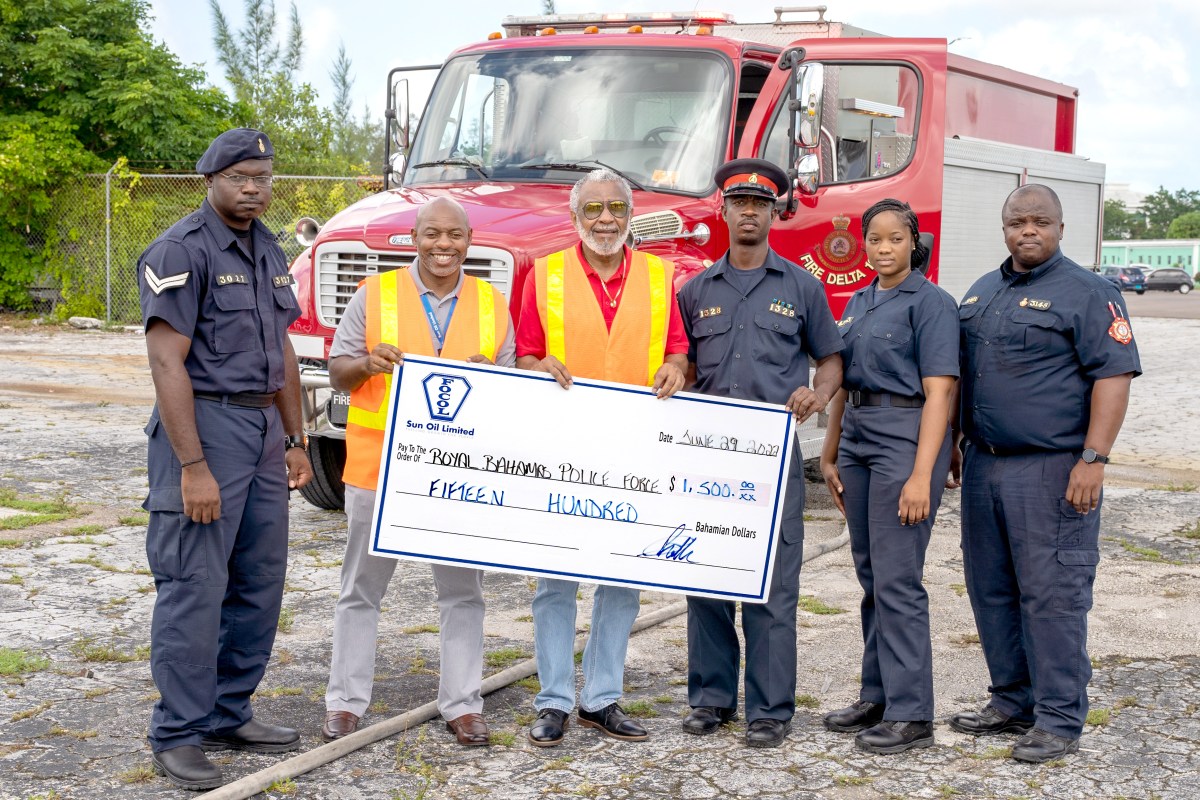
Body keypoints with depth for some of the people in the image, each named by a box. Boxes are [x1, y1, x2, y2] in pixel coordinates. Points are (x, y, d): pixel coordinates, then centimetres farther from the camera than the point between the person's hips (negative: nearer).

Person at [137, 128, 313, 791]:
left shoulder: (267, 251, 15)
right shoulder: (181, 251, -11)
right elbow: (167, 364, -17)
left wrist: (295, 441, 17)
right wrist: (192, 465, -22)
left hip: (263, 431, 8)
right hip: (203, 425, -8)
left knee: (259, 581, 11)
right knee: (195, 586, -6)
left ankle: (228, 717, 22)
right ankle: (177, 736, 3)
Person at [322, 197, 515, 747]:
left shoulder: (492, 304, 7)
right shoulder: (374, 295, 1)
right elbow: (338, 374, 3)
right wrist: (368, 363, -19)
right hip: (379, 467, -1)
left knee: (462, 589, 6)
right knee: (362, 587, 6)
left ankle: (462, 705, 15)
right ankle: (345, 702, 16)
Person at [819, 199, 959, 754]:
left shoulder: (930, 302, -8)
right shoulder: (858, 303, 15)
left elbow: (938, 393, -14)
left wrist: (921, 476, -20)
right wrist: (830, 456, 16)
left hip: (906, 437, -8)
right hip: (858, 438, 8)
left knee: (896, 578, -8)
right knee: (870, 575, 12)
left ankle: (910, 714, -1)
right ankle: (878, 696, 21)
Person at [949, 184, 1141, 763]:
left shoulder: (1087, 293, -5)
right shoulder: (981, 292, 16)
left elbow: (1114, 377, -13)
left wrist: (1093, 459, -20)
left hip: (1051, 470, -7)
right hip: (984, 466, 7)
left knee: (1052, 594, -5)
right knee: (992, 591, 12)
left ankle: (1059, 719, 3)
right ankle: (1013, 703, 23)